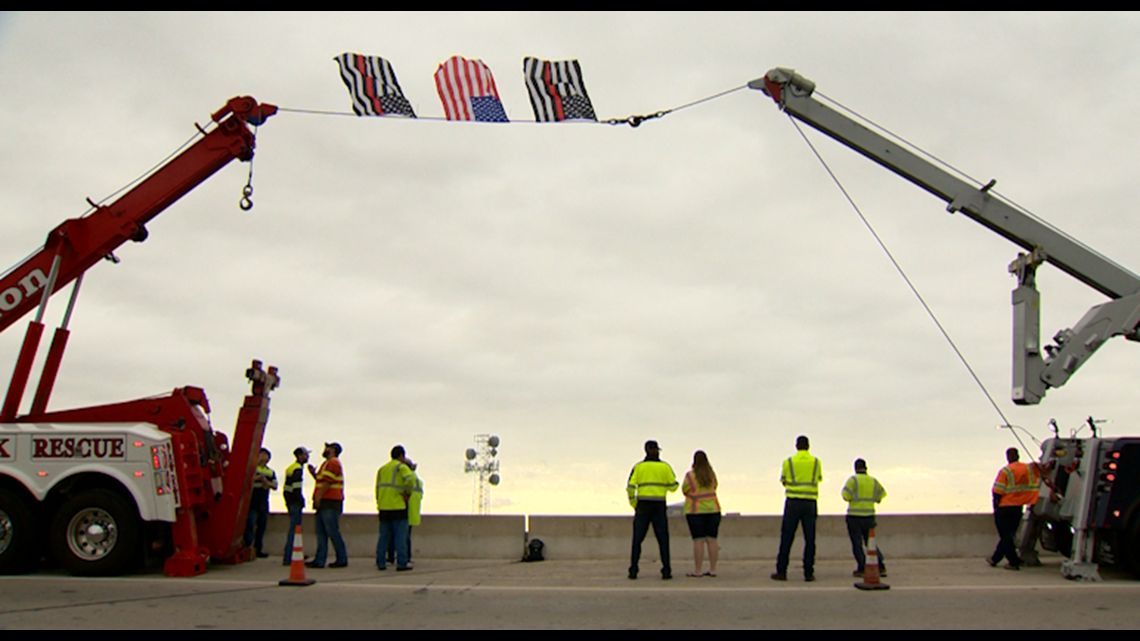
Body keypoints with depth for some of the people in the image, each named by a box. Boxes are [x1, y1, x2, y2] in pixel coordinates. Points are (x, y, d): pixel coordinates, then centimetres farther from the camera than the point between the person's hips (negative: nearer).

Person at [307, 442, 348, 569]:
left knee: (332, 532, -7)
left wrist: (318, 496, -19)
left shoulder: (333, 463, -9)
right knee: (321, 532, 7)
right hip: (324, 503, 10)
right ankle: (319, 560, 6)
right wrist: (314, 473, 12)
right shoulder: (328, 463, 23)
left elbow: (327, 482, -18)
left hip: (330, 504, -10)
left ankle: (342, 560, -1)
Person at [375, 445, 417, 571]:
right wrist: (408, 494, -9)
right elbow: (410, 479, -22)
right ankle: (402, 563, -5)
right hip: (398, 507, -6)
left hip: (383, 508, 6)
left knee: (384, 536, 11)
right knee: (400, 536, -3)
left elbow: (378, 489, 18)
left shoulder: (382, 469, 19)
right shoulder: (401, 467, -3)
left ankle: (380, 563, 10)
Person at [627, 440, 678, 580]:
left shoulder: (638, 467, 4)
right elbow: (673, 486, 4)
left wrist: (633, 505, 5)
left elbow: (630, 487, -5)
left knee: (637, 539, 5)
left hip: (643, 506, 0)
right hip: (659, 506, 0)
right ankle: (666, 571, -2)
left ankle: (633, 571, -1)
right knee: (663, 539, 5)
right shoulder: (665, 466, 4)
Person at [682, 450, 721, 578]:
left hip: (695, 511, -4)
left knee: (698, 540, -5)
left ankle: (697, 571, -5)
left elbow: (684, 491, 0)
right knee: (711, 539, 5)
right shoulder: (712, 474, 5)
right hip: (713, 510, 5)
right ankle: (713, 570, 7)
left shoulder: (690, 475, -10)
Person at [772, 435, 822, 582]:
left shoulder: (788, 462, 1)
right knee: (810, 539, 4)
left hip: (793, 502, -1)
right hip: (810, 502, 1)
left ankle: (781, 571, 2)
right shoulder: (816, 462, 5)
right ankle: (808, 572, 2)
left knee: (786, 538, 2)